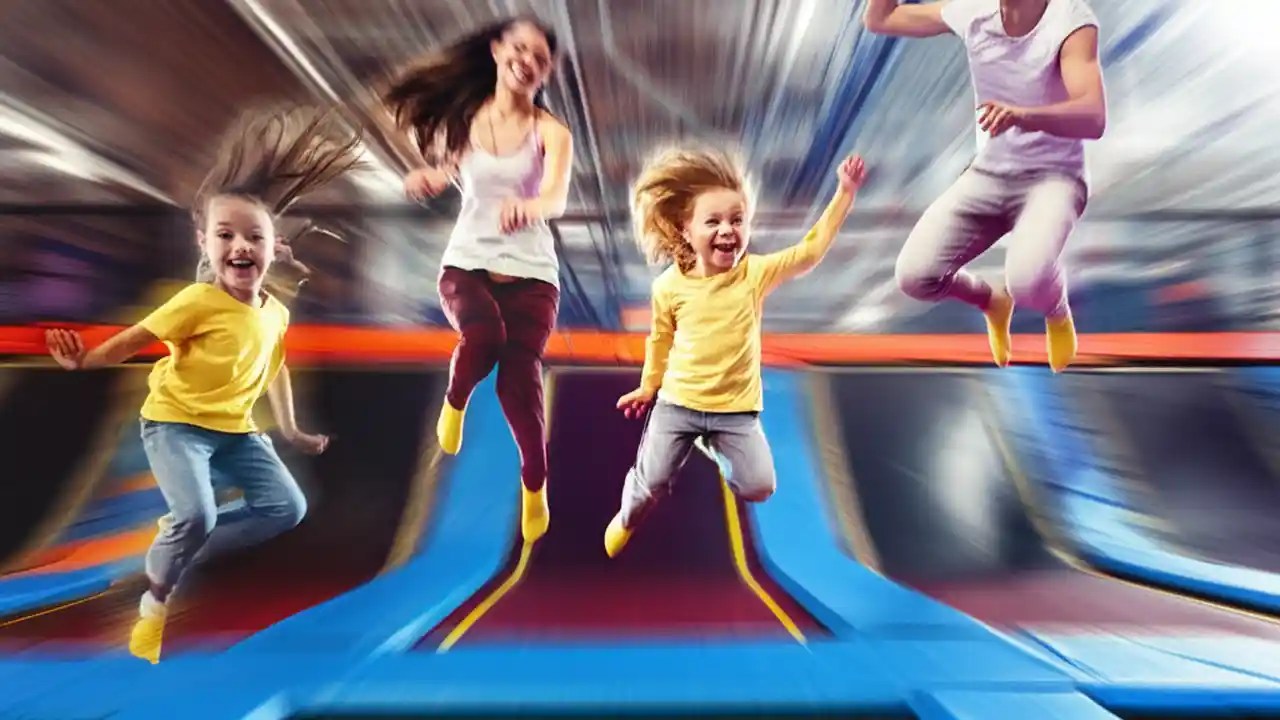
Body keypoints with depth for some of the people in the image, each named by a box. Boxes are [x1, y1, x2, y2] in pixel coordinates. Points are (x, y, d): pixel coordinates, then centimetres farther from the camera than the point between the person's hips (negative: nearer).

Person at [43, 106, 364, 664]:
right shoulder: (198, 301, -18)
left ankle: (180, 544, 12)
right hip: (173, 423, -6)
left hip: (235, 430, 6)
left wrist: (291, 432, 19)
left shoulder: (276, 315, 0)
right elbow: (137, 338, -8)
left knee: (288, 507, -1)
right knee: (197, 516, -24)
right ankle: (156, 594, 9)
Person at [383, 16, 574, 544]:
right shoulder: (466, 117, 4)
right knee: (484, 335, -31)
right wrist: (431, 175, -2)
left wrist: (527, 207, -46)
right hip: (466, 263, 1)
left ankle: (534, 484, 17)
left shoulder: (551, 131, -5)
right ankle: (455, 400, 5)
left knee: (519, 379, -10)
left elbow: (558, 197, -24)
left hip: (531, 272, -1)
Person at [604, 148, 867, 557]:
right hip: (678, 402, -1)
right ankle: (627, 518, 37)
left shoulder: (756, 273, -8)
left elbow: (811, 250, -12)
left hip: (736, 408, 1)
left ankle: (714, 446, 29)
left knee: (759, 487, -2)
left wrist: (844, 194, -17)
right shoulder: (669, 286, -9)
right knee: (651, 482, 0)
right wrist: (648, 386, 15)